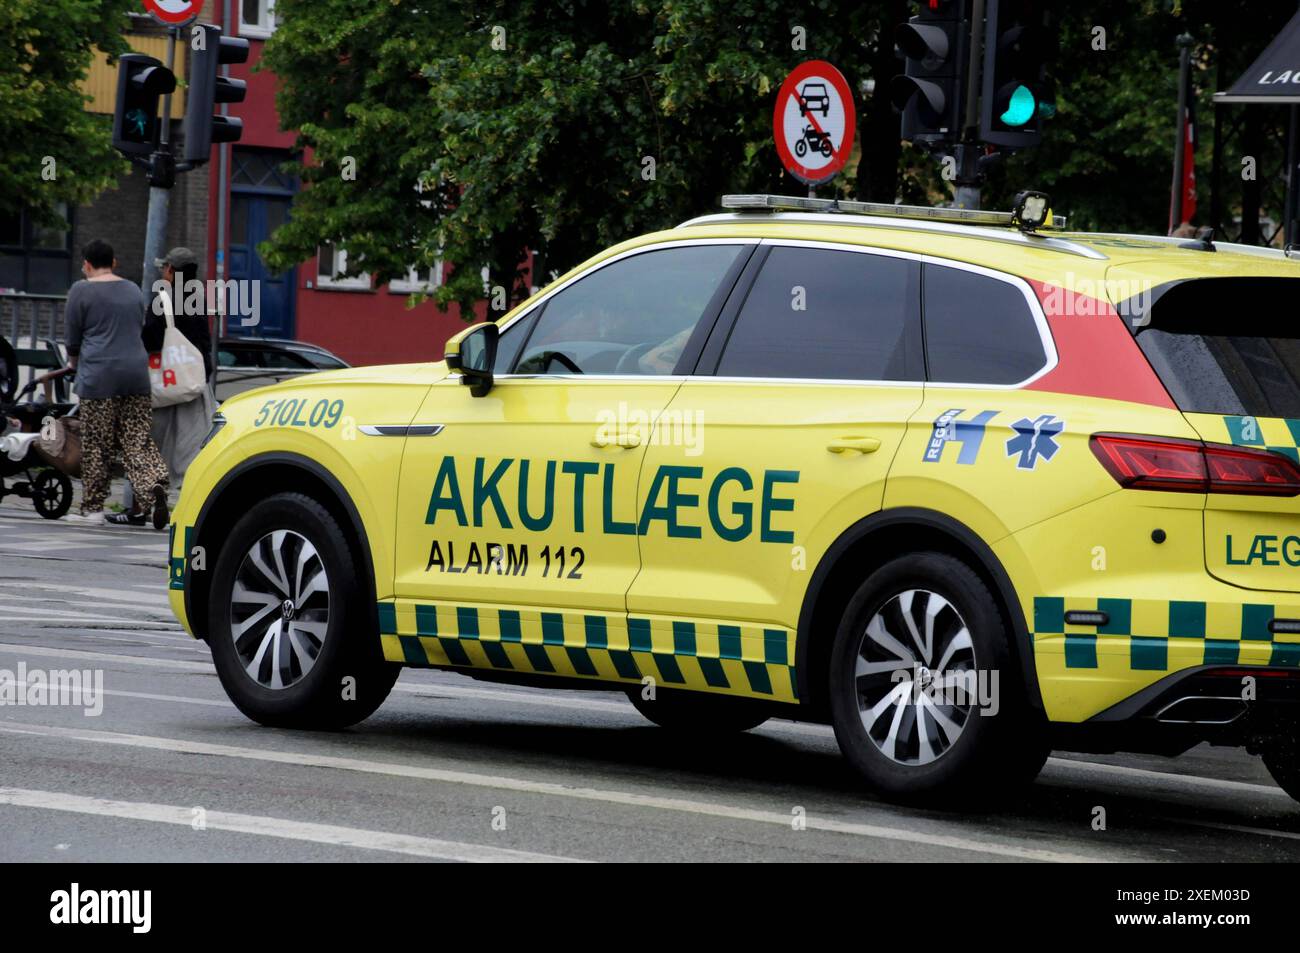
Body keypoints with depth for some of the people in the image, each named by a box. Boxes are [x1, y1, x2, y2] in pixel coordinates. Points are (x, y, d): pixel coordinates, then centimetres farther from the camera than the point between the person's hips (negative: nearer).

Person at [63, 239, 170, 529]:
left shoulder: (81, 291, -2)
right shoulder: (134, 291, 15)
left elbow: (74, 338, 3)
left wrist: (74, 363, 22)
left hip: (99, 375, -5)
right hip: (137, 373, 5)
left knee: (96, 447, 2)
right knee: (137, 442, 4)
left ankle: (92, 508, 8)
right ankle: (155, 486, -19)